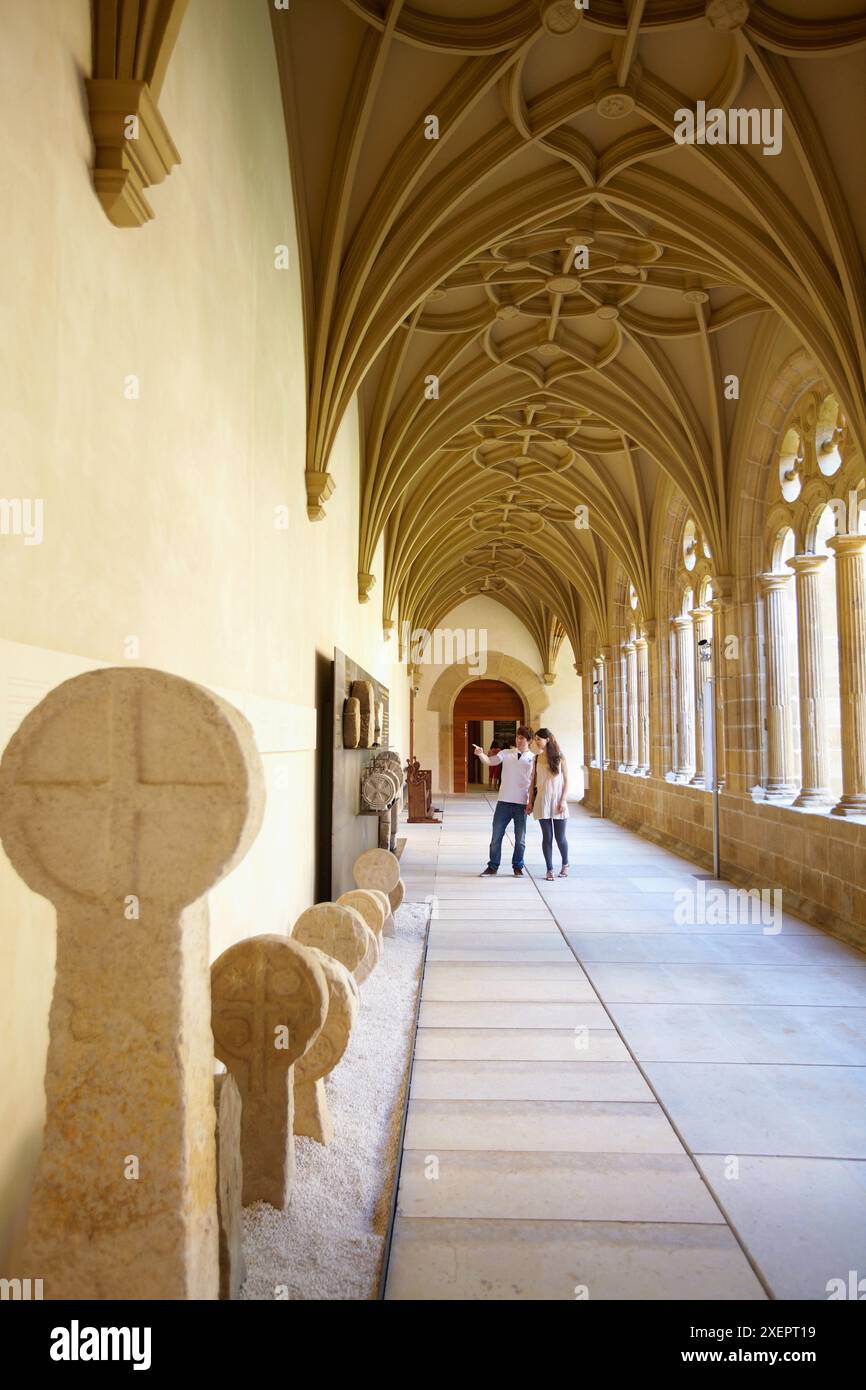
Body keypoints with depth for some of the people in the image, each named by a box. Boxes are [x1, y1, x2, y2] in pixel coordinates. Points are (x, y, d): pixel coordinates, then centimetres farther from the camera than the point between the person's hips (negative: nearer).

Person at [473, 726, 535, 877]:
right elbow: (489, 761, -8)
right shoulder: (506, 753, 5)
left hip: (522, 804, -1)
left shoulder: (533, 759, 1)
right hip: (503, 802, 1)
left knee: (520, 839, 8)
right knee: (496, 836, 5)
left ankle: (517, 867, 25)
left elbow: (534, 783, 1)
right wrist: (480, 754, -27)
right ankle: (493, 867, 17)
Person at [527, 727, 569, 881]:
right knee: (547, 837, 2)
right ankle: (549, 869, 11)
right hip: (542, 802, 2)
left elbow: (566, 781, -1)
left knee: (560, 837, 3)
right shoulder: (537, 758, 6)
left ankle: (565, 864, 26)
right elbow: (533, 781, 8)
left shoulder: (559, 758, 0)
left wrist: (563, 800, -9)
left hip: (557, 801, -2)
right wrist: (530, 801, 3)